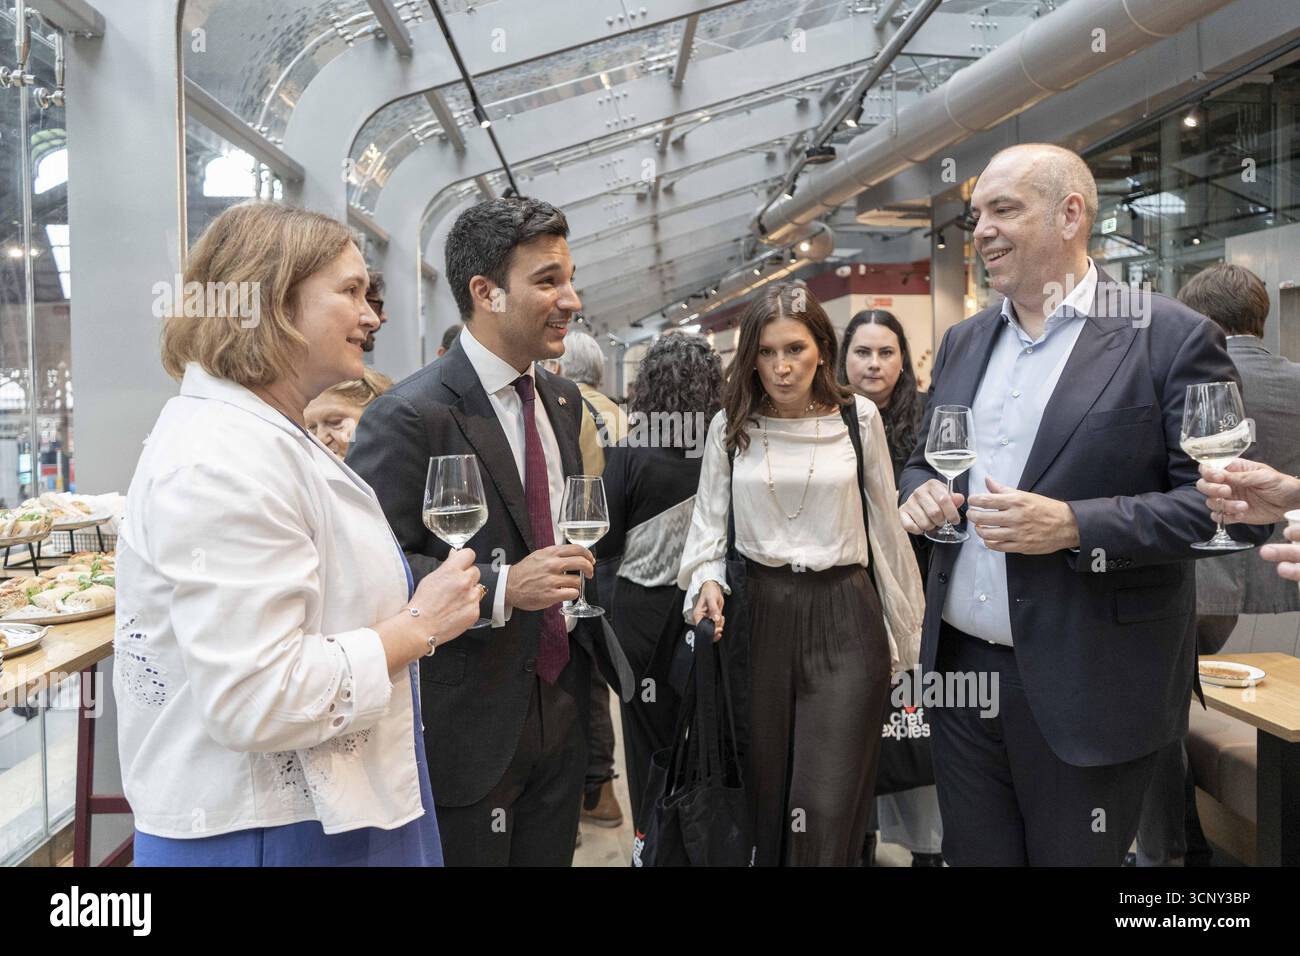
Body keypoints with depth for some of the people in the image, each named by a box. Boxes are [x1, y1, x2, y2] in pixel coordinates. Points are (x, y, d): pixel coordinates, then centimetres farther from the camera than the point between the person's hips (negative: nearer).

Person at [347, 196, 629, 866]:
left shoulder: (562, 400, 8)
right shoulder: (408, 416, -18)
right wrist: (499, 587, -28)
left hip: (561, 704, 7)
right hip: (468, 726, -7)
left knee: (551, 855, 18)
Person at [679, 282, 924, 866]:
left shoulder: (859, 419, 0)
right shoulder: (731, 426, 3)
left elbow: (885, 526, 5)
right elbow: (709, 523, 9)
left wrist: (903, 631, 8)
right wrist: (709, 580, -11)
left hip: (844, 618, -1)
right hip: (759, 615, 2)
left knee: (828, 811, -3)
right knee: (764, 792, 13)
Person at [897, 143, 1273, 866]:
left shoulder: (1172, 338, -7)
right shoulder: (963, 341, 11)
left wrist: (1075, 525, -22)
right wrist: (919, 492, -3)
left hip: (1088, 689, -5)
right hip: (960, 665, 5)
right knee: (973, 853, 17)